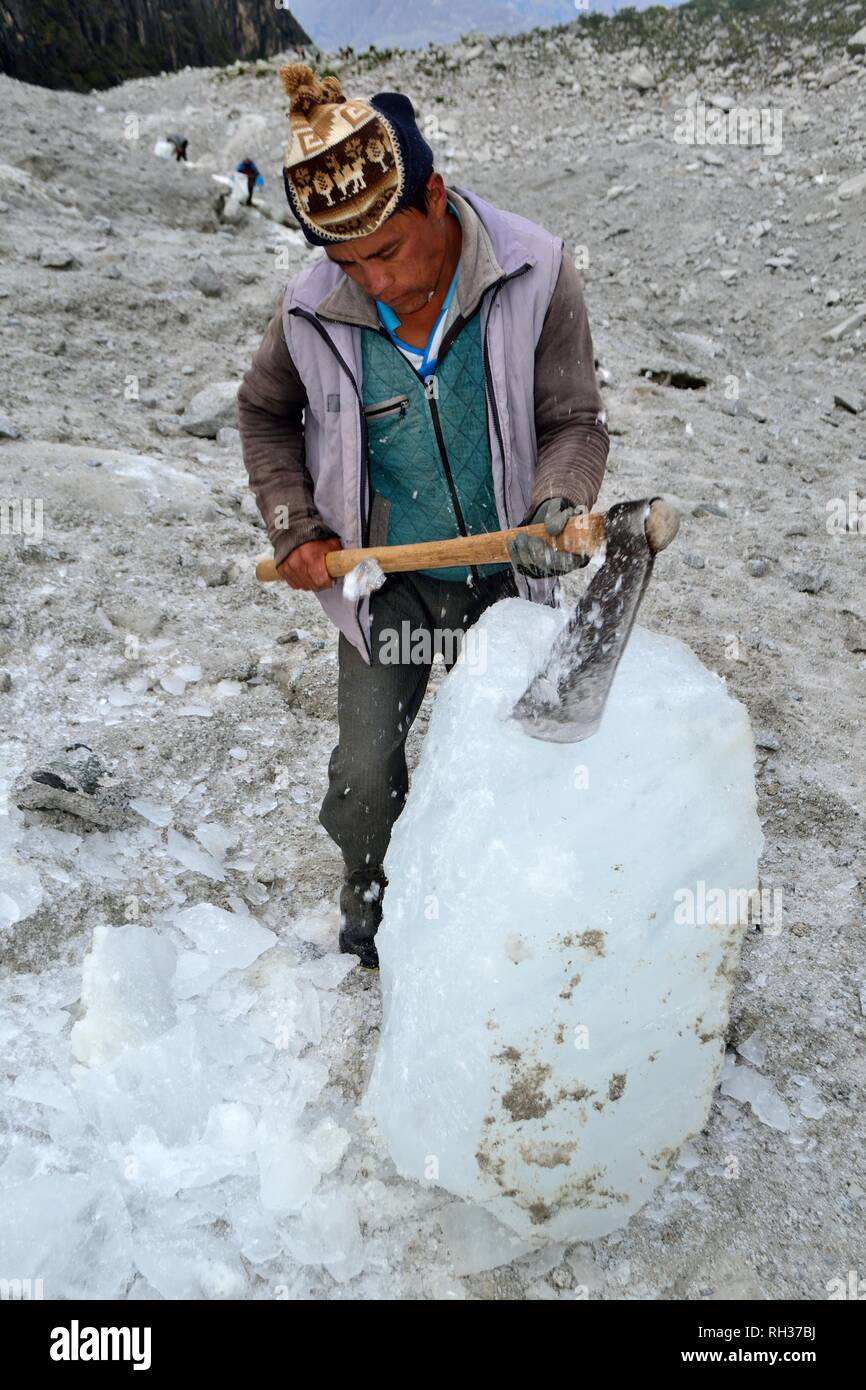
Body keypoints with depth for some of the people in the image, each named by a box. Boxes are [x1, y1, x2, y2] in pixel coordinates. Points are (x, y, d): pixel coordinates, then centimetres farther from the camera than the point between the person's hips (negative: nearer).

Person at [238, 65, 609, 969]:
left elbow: (575, 421, -11)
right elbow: (264, 414, 6)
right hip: (385, 579, 1)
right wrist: (296, 530, -4)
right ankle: (369, 902, 39)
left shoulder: (534, 275, -17)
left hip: (506, 569, 0)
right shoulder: (312, 310, -12)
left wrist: (557, 506, -32)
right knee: (366, 767, 7)